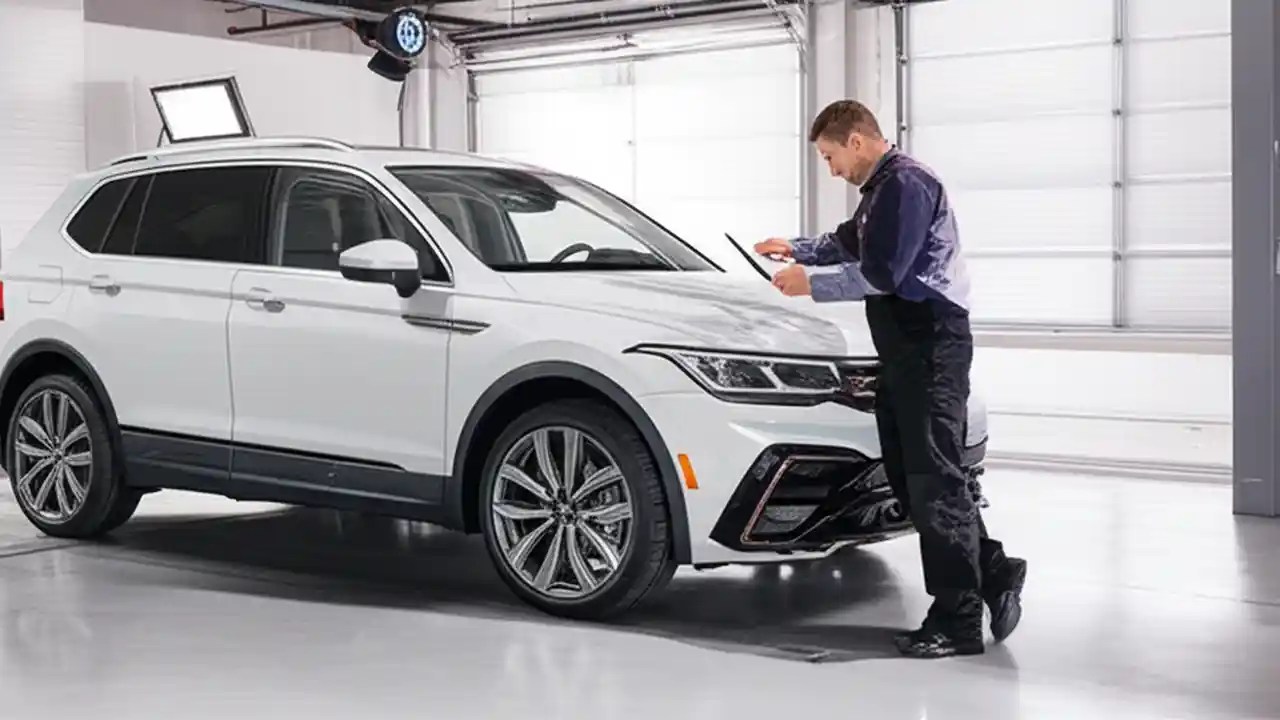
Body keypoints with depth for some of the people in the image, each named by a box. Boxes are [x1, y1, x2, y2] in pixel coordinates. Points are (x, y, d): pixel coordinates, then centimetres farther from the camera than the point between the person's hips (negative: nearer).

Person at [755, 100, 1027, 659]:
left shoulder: (906, 184, -13)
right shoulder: (884, 187, 20)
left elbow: (880, 274, -19)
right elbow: (850, 241, 39)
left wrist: (811, 284, -8)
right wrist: (798, 249, 28)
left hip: (932, 345, -11)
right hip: (906, 348, 11)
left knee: (934, 480, -9)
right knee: (909, 477, 10)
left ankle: (957, 622, -4)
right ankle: (994, 573, 18)